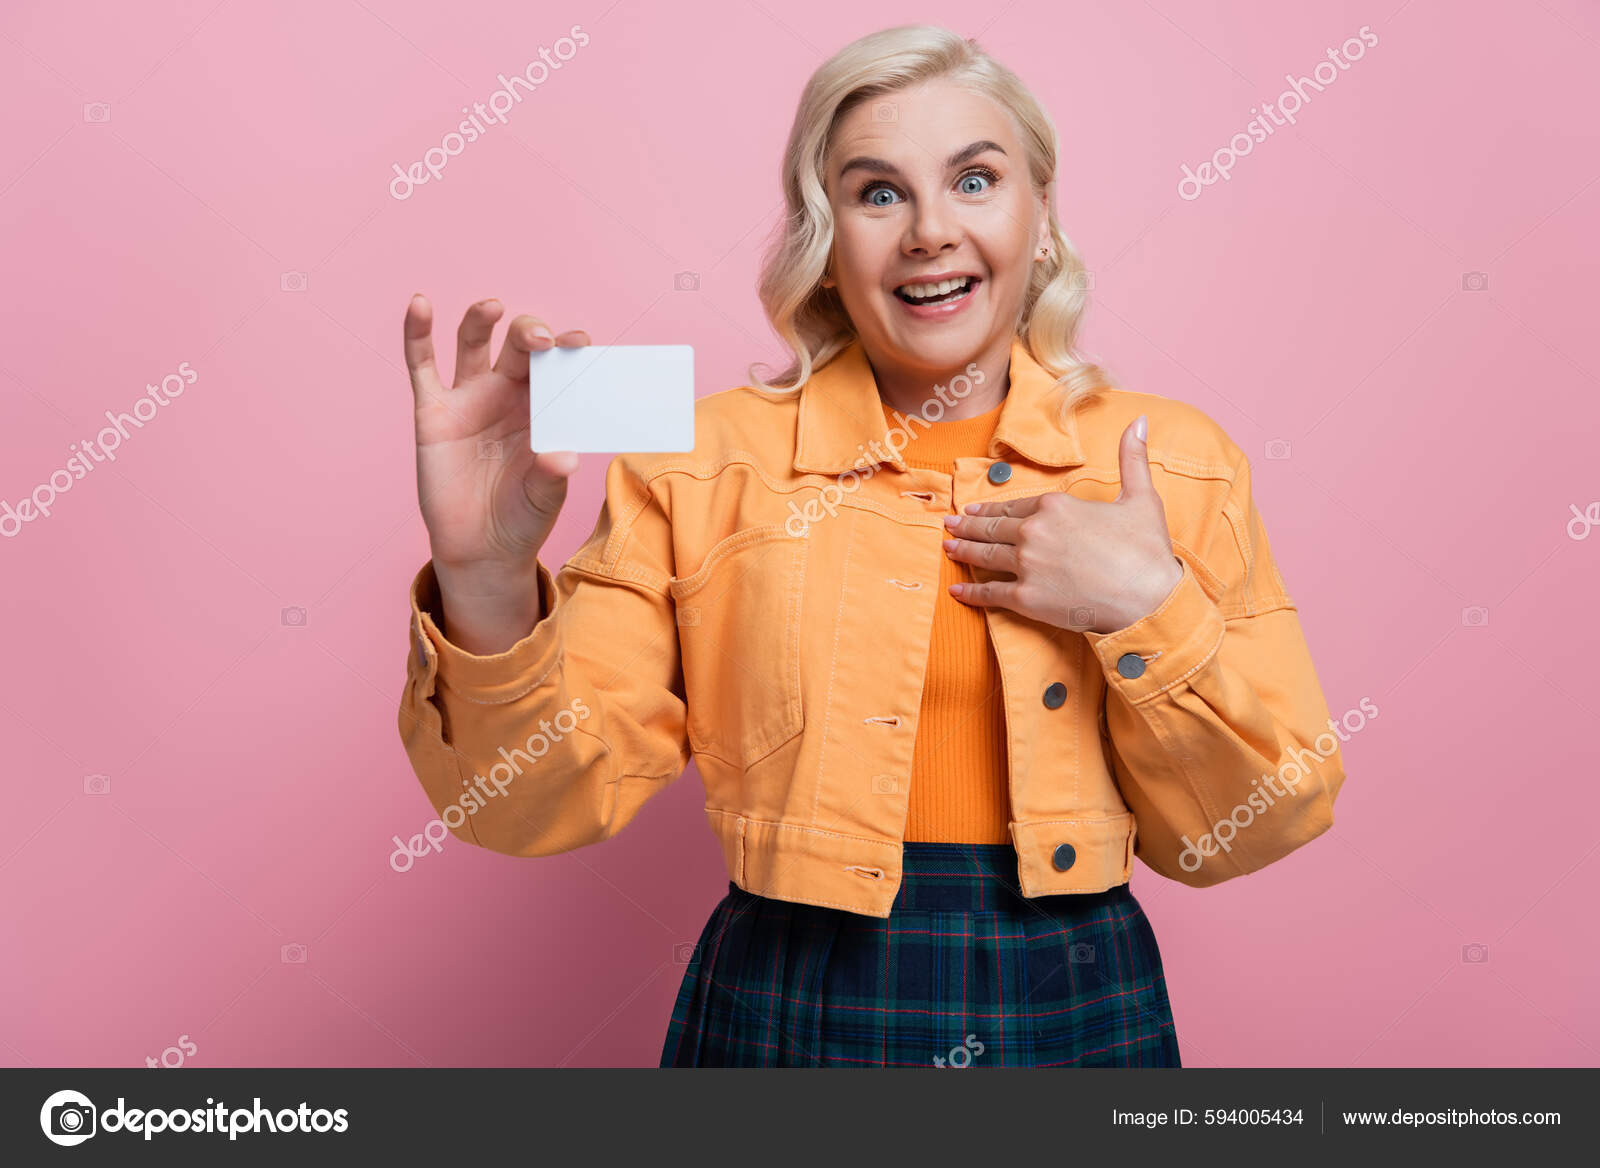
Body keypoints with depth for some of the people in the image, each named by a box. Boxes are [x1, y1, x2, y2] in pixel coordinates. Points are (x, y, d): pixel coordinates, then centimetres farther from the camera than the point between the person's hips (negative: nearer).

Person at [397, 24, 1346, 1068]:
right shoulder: (703, 461, -6)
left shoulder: (1172, 461, -2)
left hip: (1085, 1014, 2)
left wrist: (1148, 608, -15)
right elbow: (542, 805, -10)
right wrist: (486, 583, -27)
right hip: (786, 1017, -1)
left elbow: (1248, 833, 0)